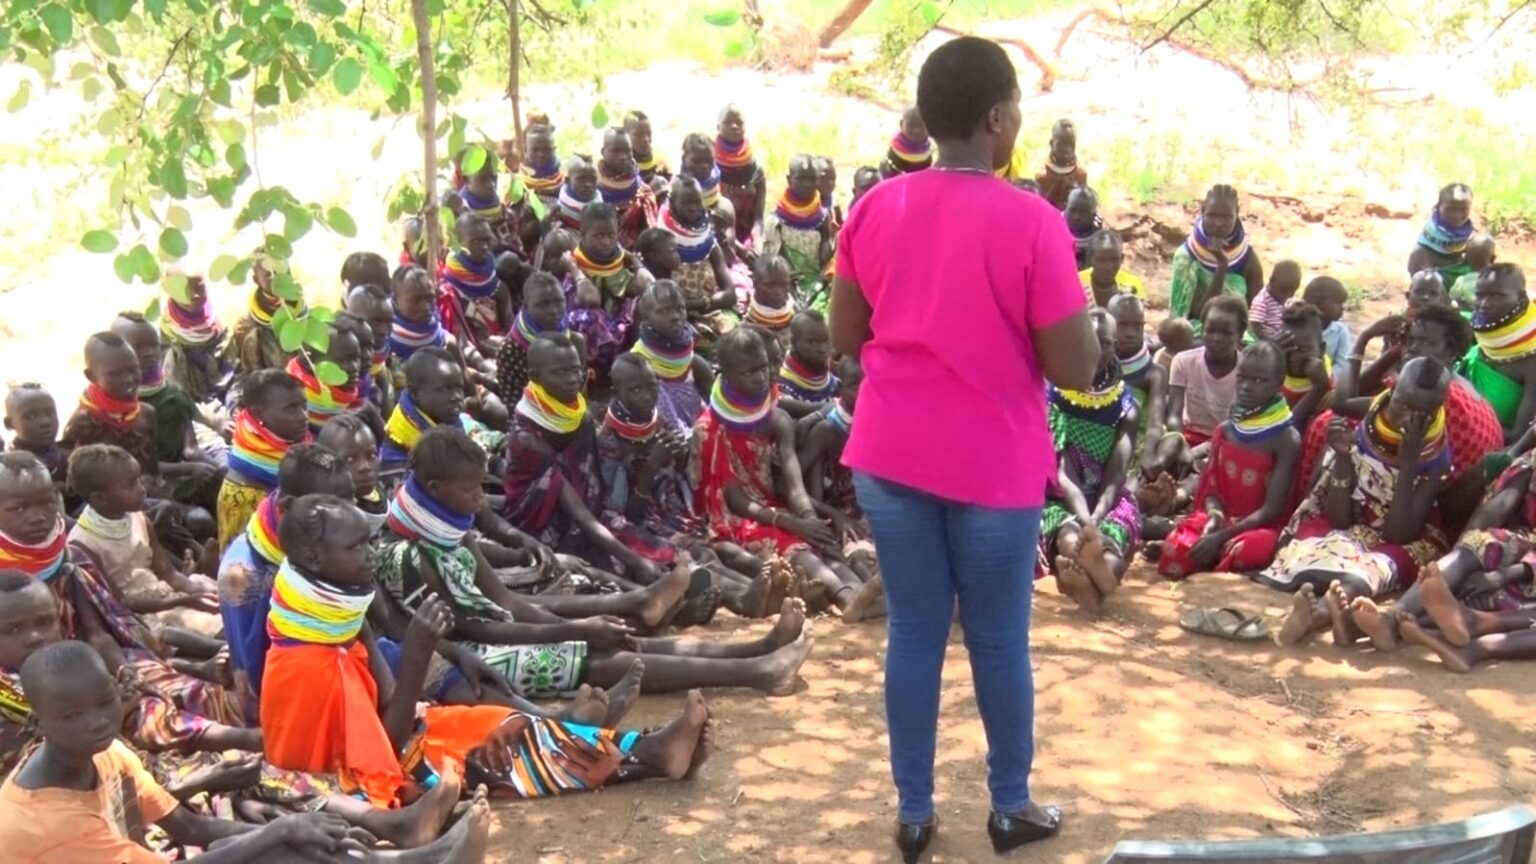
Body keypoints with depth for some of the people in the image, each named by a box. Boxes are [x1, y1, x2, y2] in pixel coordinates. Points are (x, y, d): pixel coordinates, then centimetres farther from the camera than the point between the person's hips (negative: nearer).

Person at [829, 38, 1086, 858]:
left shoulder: (874, 209, -1)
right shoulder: (1032, 221, -16)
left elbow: (845, 337, 8)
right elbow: (1076, 370, -13)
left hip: (890, 456, 4)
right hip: (993, 467, -4)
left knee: (913, 631, 13)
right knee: (998, 640, 12)